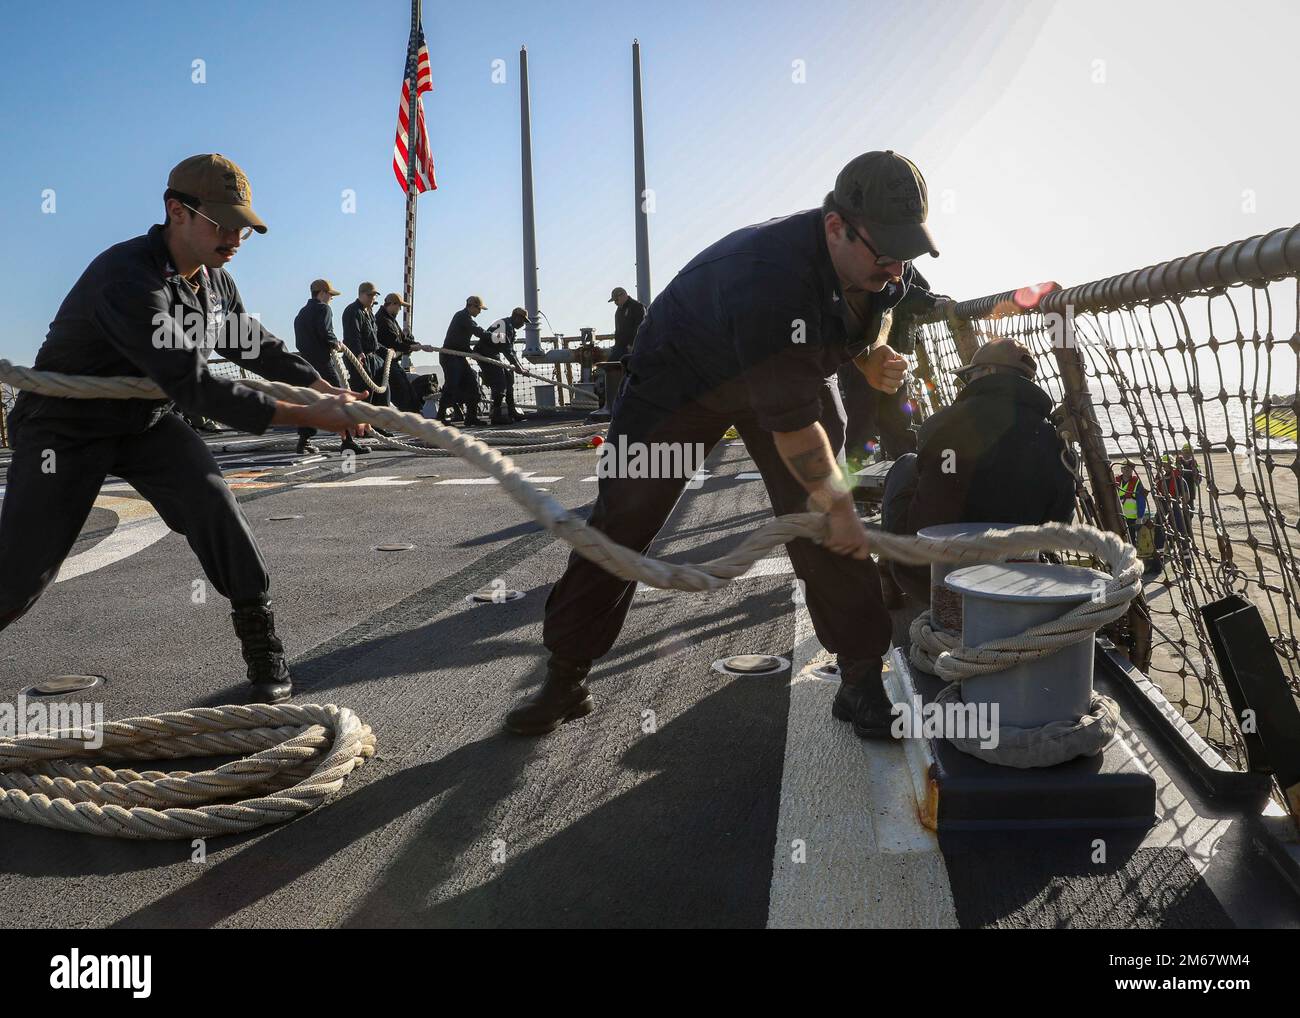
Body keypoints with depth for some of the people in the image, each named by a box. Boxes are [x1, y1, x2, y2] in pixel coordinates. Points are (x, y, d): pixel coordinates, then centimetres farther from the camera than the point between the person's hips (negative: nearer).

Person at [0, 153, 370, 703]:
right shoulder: (129, 279, -31)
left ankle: (264, 650, -7)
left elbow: (263, 348, 8)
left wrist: (329, 392, -11)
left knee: (212, 502, -17)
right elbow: (194, 386, -36)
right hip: (65, 425, -5)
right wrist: (308, 417, -37)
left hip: (147, 419, 6)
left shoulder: (215, 280, -4)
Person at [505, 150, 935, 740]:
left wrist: (874, 357, -14)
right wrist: (838, 504, -26)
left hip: (794, 370, 6)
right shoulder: (772, 278, -43)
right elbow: (791, 423, -37)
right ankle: (564, 678, 8)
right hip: (681, 375, -5)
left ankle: (862, 679, 2)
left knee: (821, 517, -9)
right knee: (622, 522, -6)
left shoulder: (883, 269, -17)